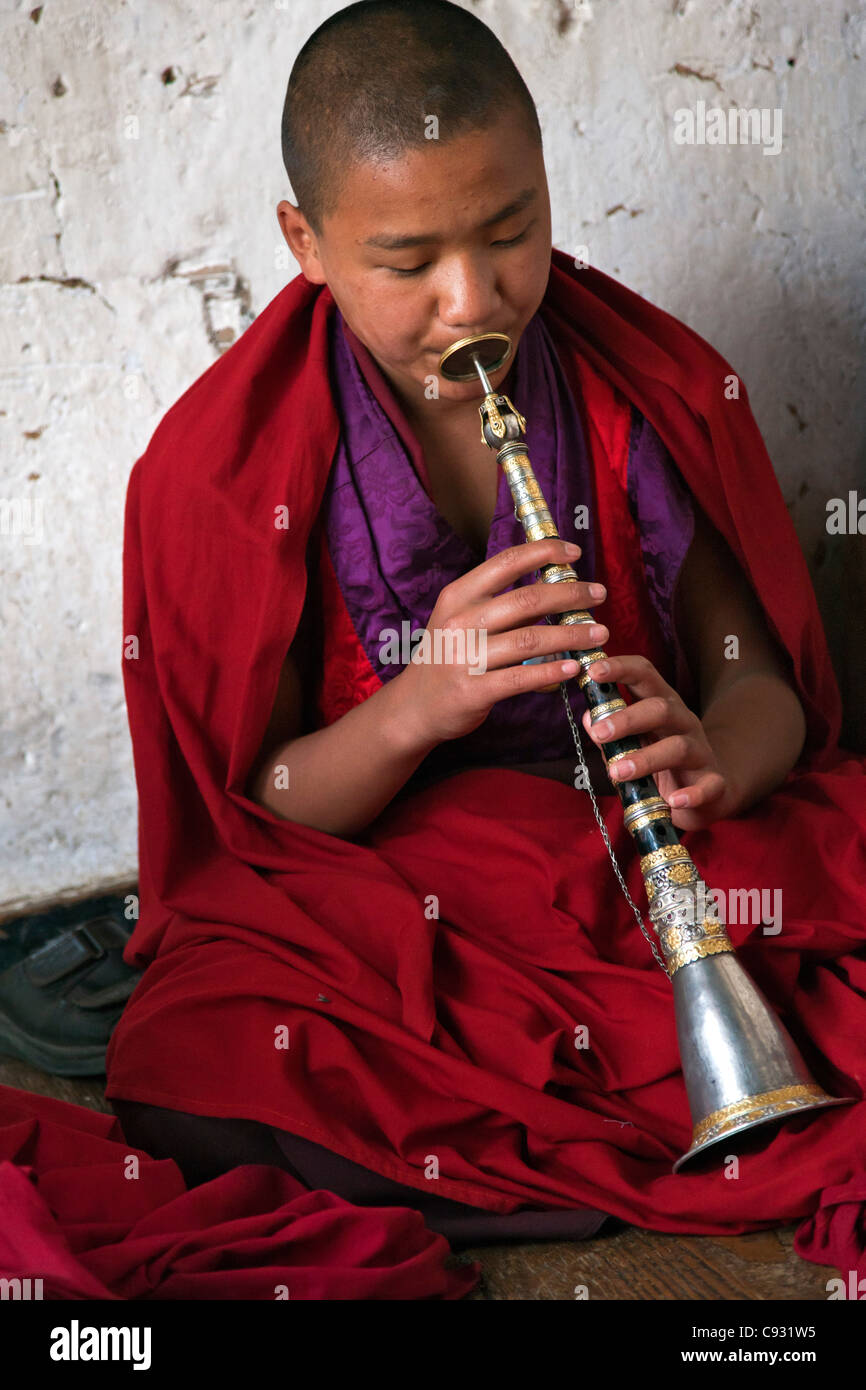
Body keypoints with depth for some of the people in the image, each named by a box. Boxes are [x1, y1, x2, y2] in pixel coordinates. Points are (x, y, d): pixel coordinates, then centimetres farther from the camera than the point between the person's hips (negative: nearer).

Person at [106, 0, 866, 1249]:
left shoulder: (657, 390, 0)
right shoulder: (230, 464, -5)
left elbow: (761, 680, 4)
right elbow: (259, 818, -3)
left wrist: (714, 762, -22)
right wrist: (415, 708, -25)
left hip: (669, 866, 1)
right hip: (376, 904, 0)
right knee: (187, 1075, -31)